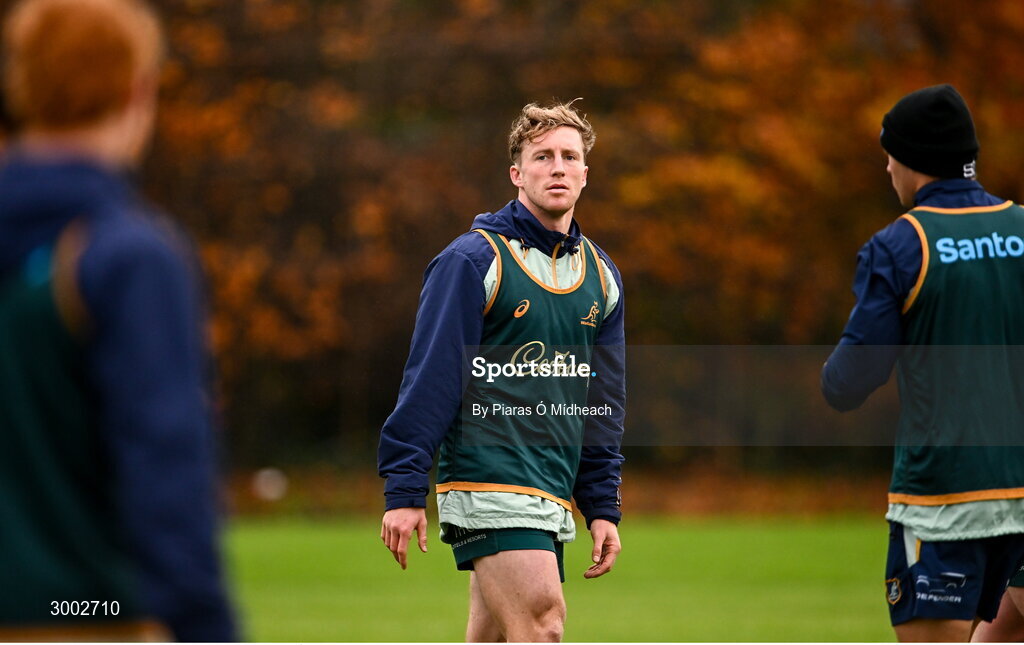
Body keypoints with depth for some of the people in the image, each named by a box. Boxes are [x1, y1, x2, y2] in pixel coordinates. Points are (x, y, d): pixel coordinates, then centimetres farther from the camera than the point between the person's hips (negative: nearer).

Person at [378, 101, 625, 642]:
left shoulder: (600, 276, 15)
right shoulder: (471, 260, -6)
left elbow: (605, 403, 20)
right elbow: (428, 378, -9)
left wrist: (603, 507, 15)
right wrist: (404, 491, -14)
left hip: (553, 495, 7)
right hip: (487, 480, -7)